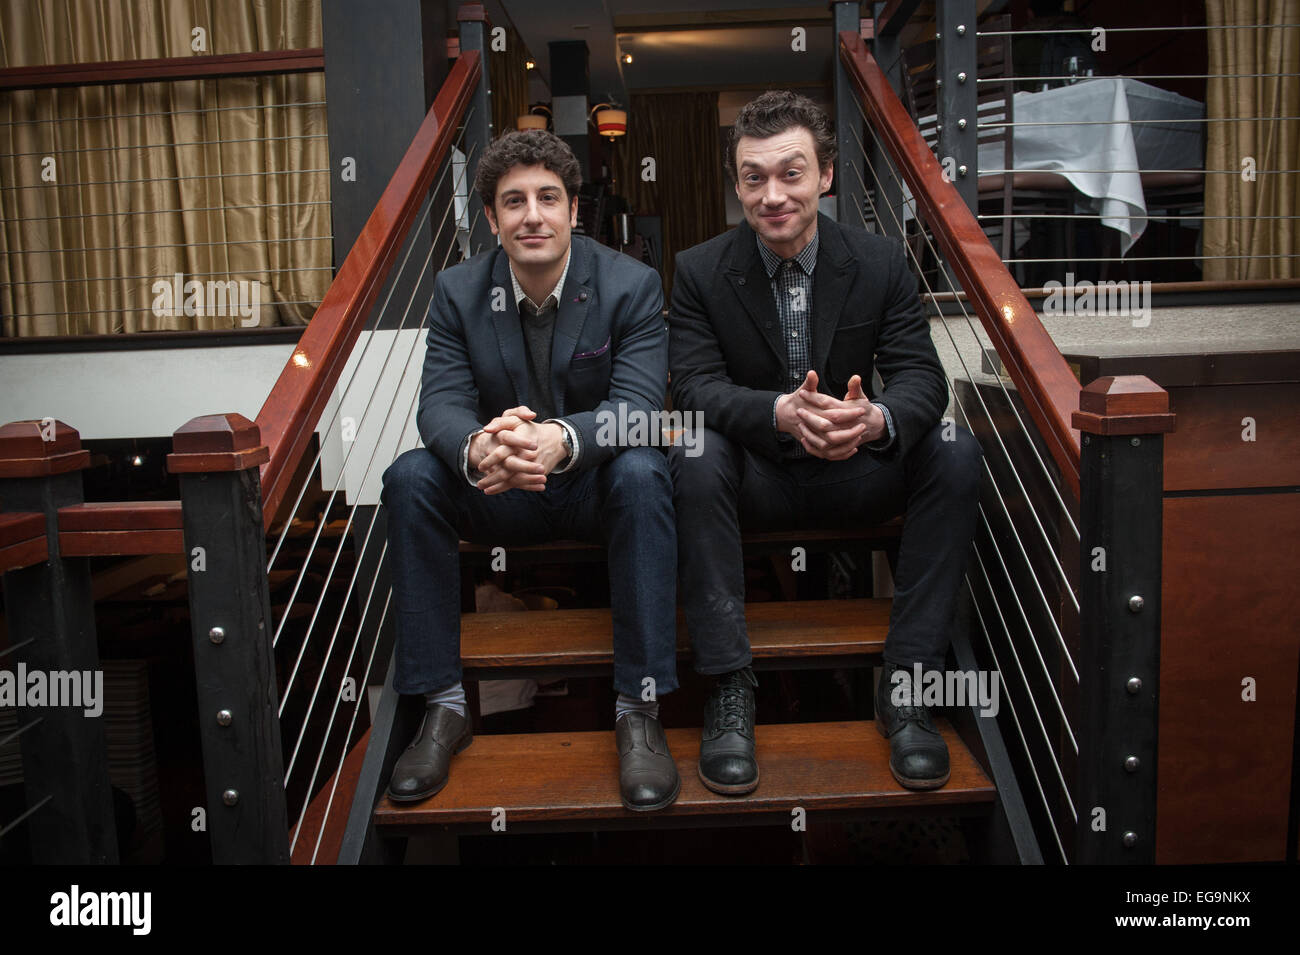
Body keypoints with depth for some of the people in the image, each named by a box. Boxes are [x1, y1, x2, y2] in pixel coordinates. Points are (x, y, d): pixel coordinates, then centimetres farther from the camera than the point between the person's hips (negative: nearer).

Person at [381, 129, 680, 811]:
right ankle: (443, 706, -15)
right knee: (410, 477, -25)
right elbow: (441, 401, -13)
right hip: (499, 496, 3)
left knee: (643, 473, -35)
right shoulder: (458, 290, -2)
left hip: (597, 484, -2)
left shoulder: (632, 285, -10)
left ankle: (638, 710, -27)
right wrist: (476, 449, -40)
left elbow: (638, 404, -22)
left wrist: (560, 439, -45)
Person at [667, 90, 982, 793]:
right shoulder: (699, 271, -6)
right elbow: (696, 386, -17)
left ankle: (905, 683, -20)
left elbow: (921, 376, -10)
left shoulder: (881, 263, -3)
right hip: (755, 478, -1)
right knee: (696, 455, -33)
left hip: (853, 473, 2)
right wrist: (782, 413, -38)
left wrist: (877, 419, -36)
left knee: (954, 448, -24)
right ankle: (729, 688, -26)